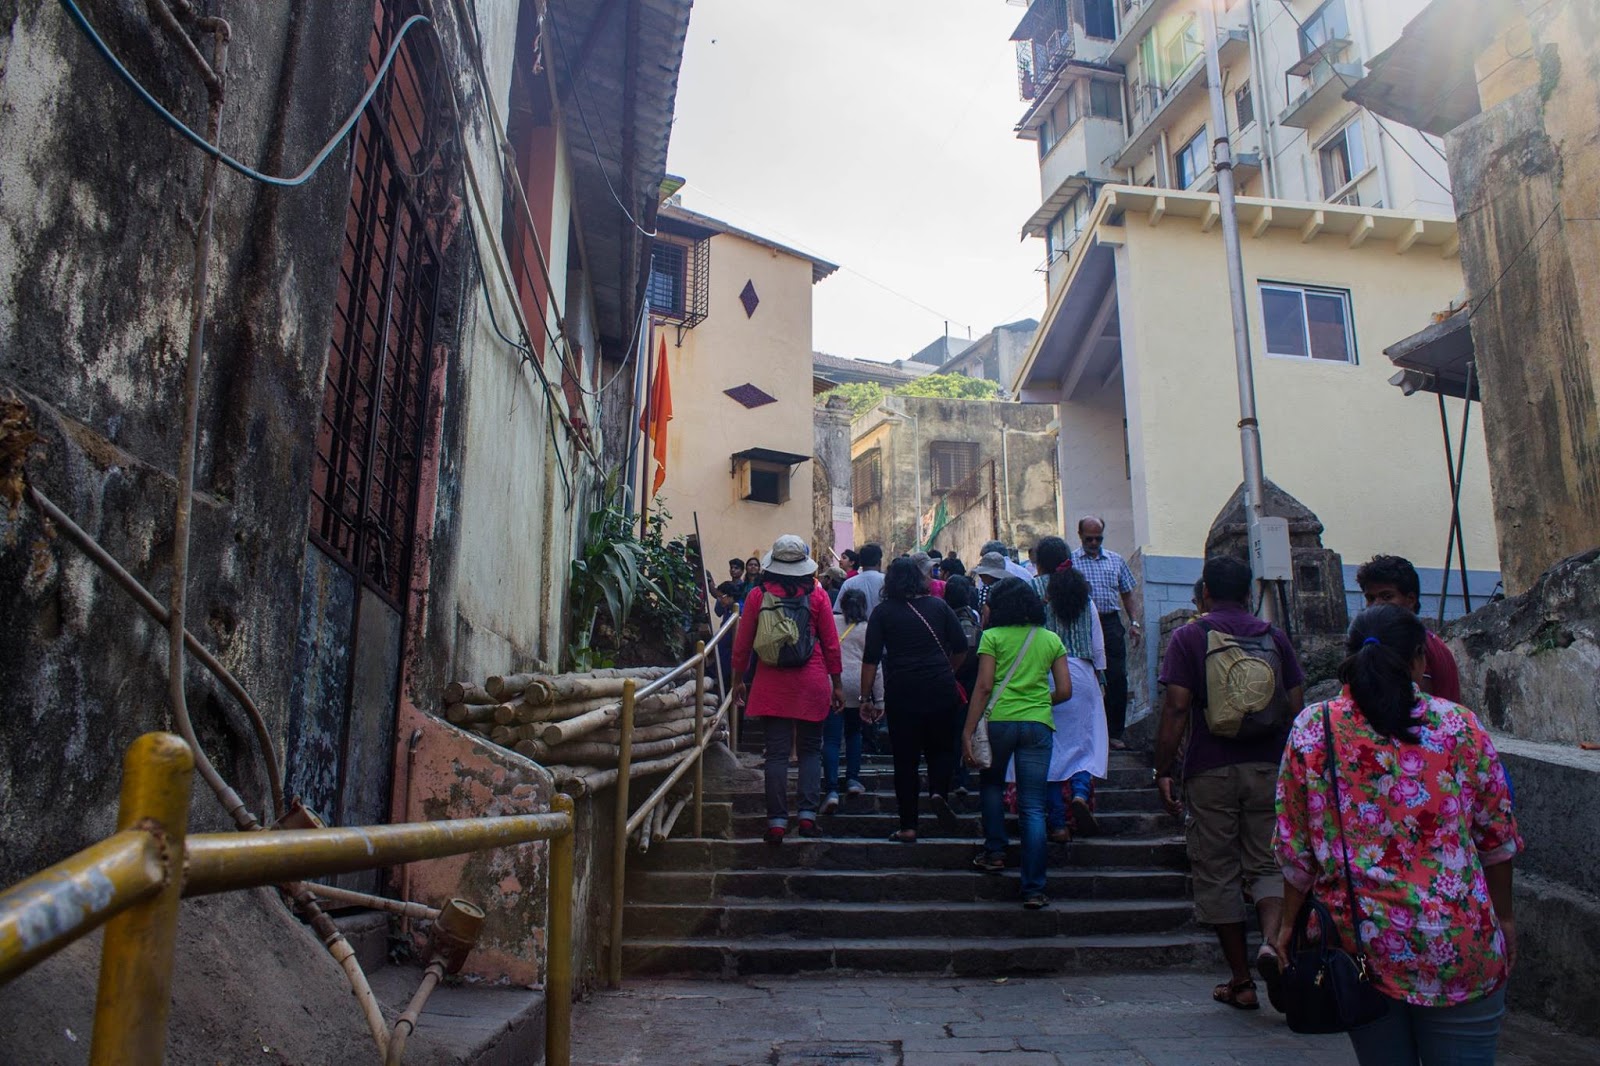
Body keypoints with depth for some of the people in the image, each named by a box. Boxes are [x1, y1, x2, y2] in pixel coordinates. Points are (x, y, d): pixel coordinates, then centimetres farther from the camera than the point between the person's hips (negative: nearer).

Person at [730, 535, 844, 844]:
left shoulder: (757, 595, -1)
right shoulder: (817, 595, -3)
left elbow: (742, 644, 4)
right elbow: (831, 644, 1)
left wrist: (739, 680, 16)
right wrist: (837, 684, 10)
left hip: (772, 683, 0)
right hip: (811, 682, 0)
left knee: (776, 752, 4)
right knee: (810, 750, 11)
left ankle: (777, 822, 5)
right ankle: (808, 815, 5)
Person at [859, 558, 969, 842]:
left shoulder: (883, 611, 2)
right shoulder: (939, 606, 6)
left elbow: (871, 658, -3)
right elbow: (961, 646, 7)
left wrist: (866, 698, 1)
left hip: (902, 693, -1)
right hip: (941, 690, 1)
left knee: (905, 758, 6)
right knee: (941, 748, 17)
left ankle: (908, 827, 8)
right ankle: (939, 792, -10)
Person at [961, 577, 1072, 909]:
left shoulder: (993, 636, 1)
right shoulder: (1051, 639, 10)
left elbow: (984, 686, -6)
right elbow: (1065, 691, 7)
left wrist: (967, 732, -5)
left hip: (999, 720, -2)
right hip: (1038, 724, 2)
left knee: (991, 784, 26)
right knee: (1033, 808, 3)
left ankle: (995, 851, 23)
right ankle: (1034, 889, 1)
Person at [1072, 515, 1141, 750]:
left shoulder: (1115, 560, 13)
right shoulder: (1071, 561, 3)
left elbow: (1127, 594, 16)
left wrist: (1134, 622, 7)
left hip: (1111, 624, 3)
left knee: (1117, 679, 0)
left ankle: (1115, 733, 9)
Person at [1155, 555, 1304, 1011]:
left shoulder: (1189, 636, -2)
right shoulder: (1274, 636, 8)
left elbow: (1176, 708, -9)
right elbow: (1296, 706, 7)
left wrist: (1163, 771, -5)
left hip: (1211, 771, -3)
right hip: (1268, 768, 3)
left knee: (1217, 873, 7)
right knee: (1267, 863, 11)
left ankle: (1241, 981, 11)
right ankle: (1272, 939, -17)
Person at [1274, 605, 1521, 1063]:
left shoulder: (1311, 729, -5)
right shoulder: (1458, 725, -5)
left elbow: (1295, 846, -1)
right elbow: (1497, 836, 3)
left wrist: (1291, 921, 10)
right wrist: (1503, 916, 17)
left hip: (1358, 940, 1)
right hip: (1457, 941, -1)